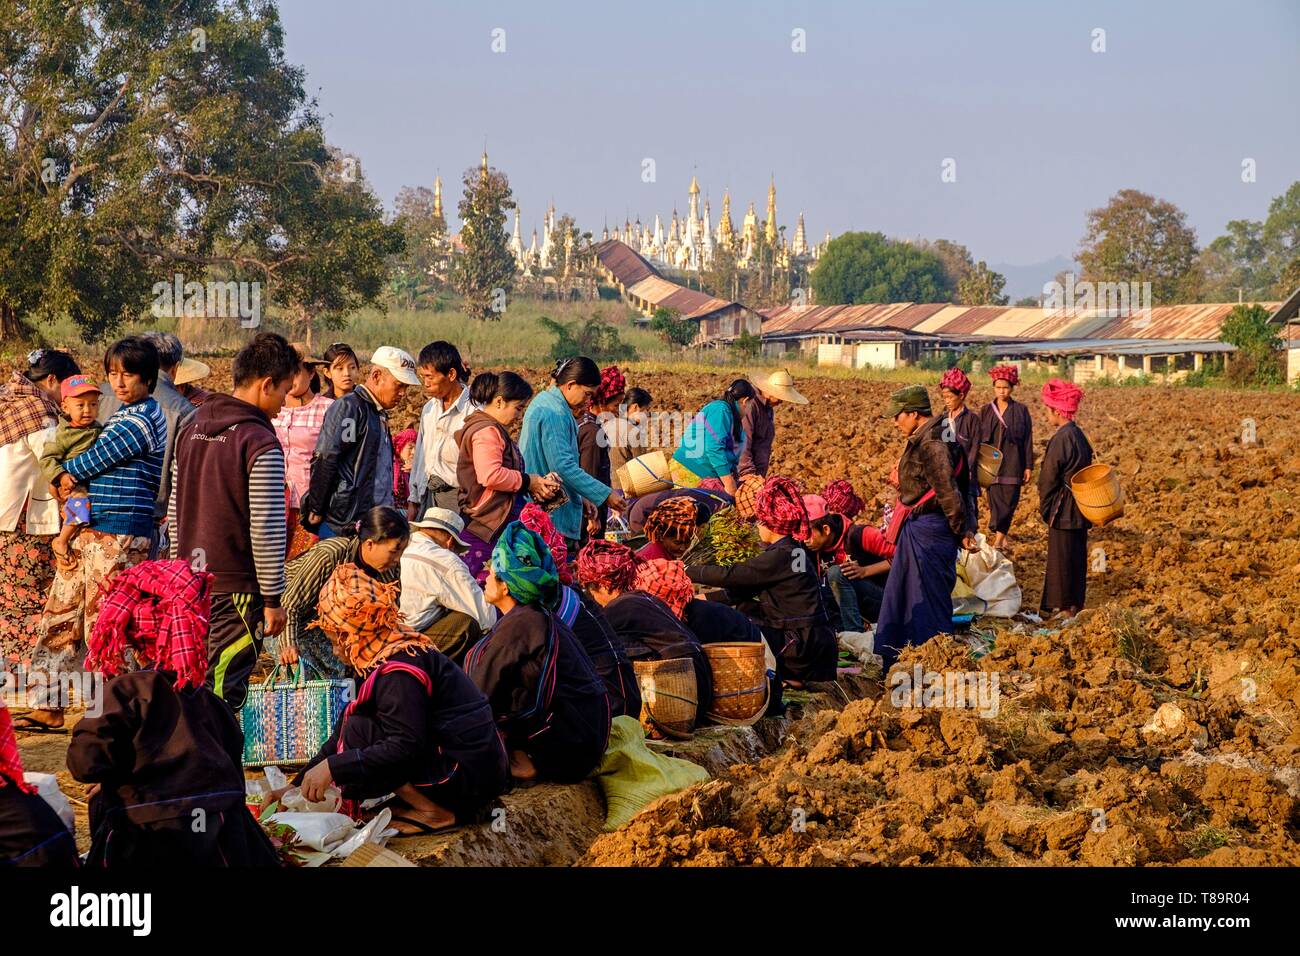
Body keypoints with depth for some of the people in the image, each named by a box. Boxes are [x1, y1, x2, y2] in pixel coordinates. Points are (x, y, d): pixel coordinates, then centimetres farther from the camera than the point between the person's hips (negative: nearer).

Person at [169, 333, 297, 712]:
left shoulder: (191, 429, 10)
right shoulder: (260, 443, -15)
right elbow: (266, 529, -17)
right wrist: (273, 599, -9)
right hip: (236, 588, -8)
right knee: (223, 693, -3)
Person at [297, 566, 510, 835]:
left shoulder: (399, 671, -18)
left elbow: (405, 747, -27)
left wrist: (332, 768, -22)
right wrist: (300, 784, 17)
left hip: (468, 773, -10)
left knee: (359, 734, -14)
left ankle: (432, 812, -7)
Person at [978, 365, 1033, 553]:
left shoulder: (1021, 411, 2)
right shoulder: (985, 411, 8)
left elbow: (1028, 440, 2)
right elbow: (978, 439, 9)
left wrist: (1028, 467, -2)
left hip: (1012, 465, -2)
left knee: (1009, 501, -8)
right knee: (995, 501, 2)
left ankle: (999, 537, -8)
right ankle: (1001, 537, 12)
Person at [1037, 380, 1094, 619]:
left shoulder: (1060, 439, -20)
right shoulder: (1079, 435, 7)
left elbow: (1049, 478, -16)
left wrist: (1045, 507, -2)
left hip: (1063, 509, -9)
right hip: (1080, 507, 9)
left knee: (1062, 556, 1)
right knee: (1077, 553, 15)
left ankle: (1064, 606, 7)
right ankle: (1075, 603, 24)